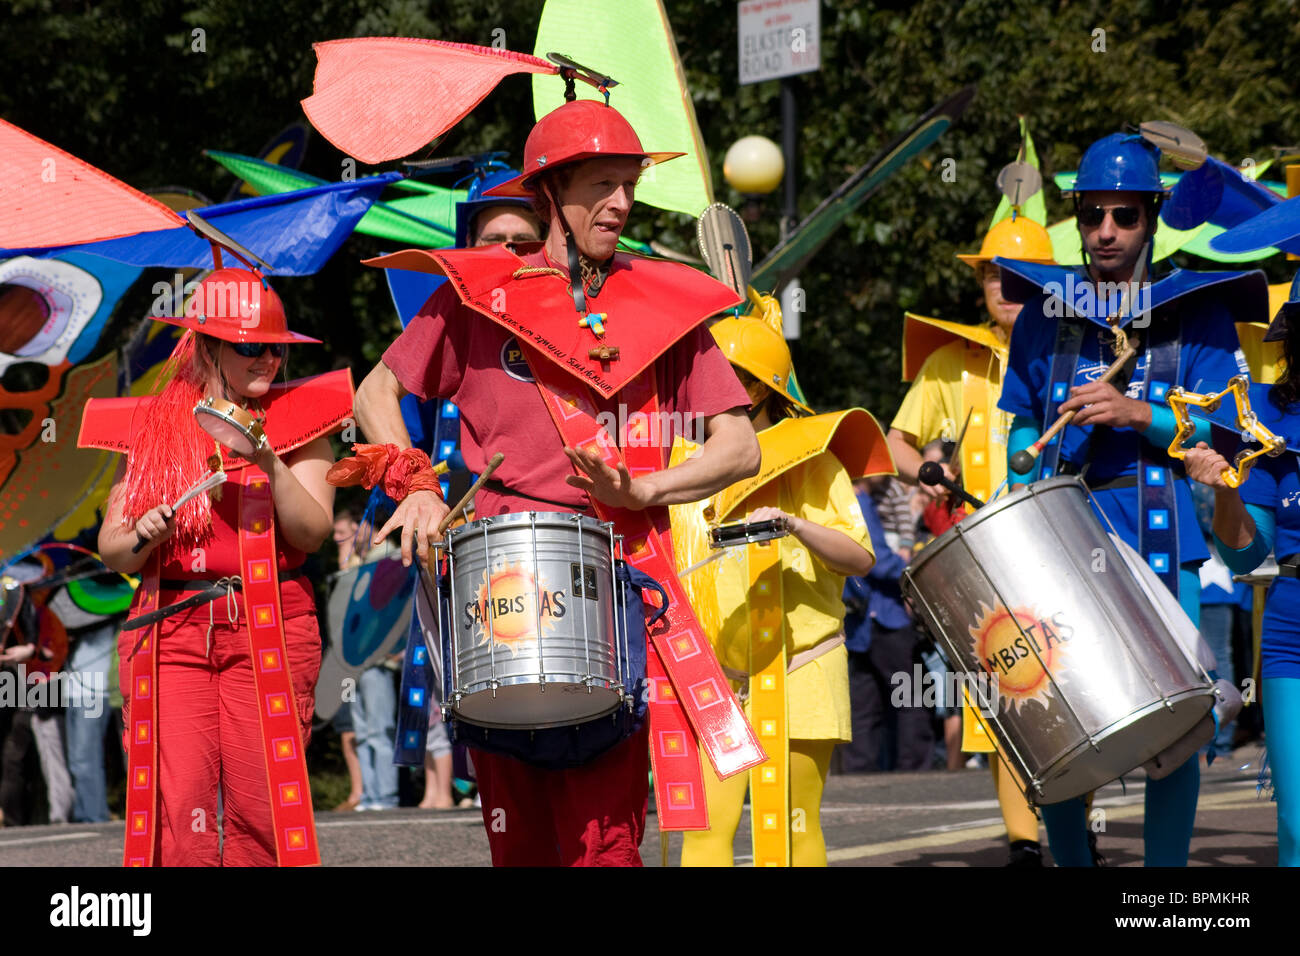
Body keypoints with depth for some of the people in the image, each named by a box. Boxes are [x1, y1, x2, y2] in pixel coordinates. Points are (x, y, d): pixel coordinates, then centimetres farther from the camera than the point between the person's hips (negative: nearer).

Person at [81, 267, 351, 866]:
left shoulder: (296, 421, 10)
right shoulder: (151, 427, 12)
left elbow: (313, 532, -1)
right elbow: (111, 551, 12)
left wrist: (270, 465, -14)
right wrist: (144, 536, -9)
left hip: (269, 627, -1)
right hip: (171, 630, 1)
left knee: (260, 805, -8)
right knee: (177, 804, -9)